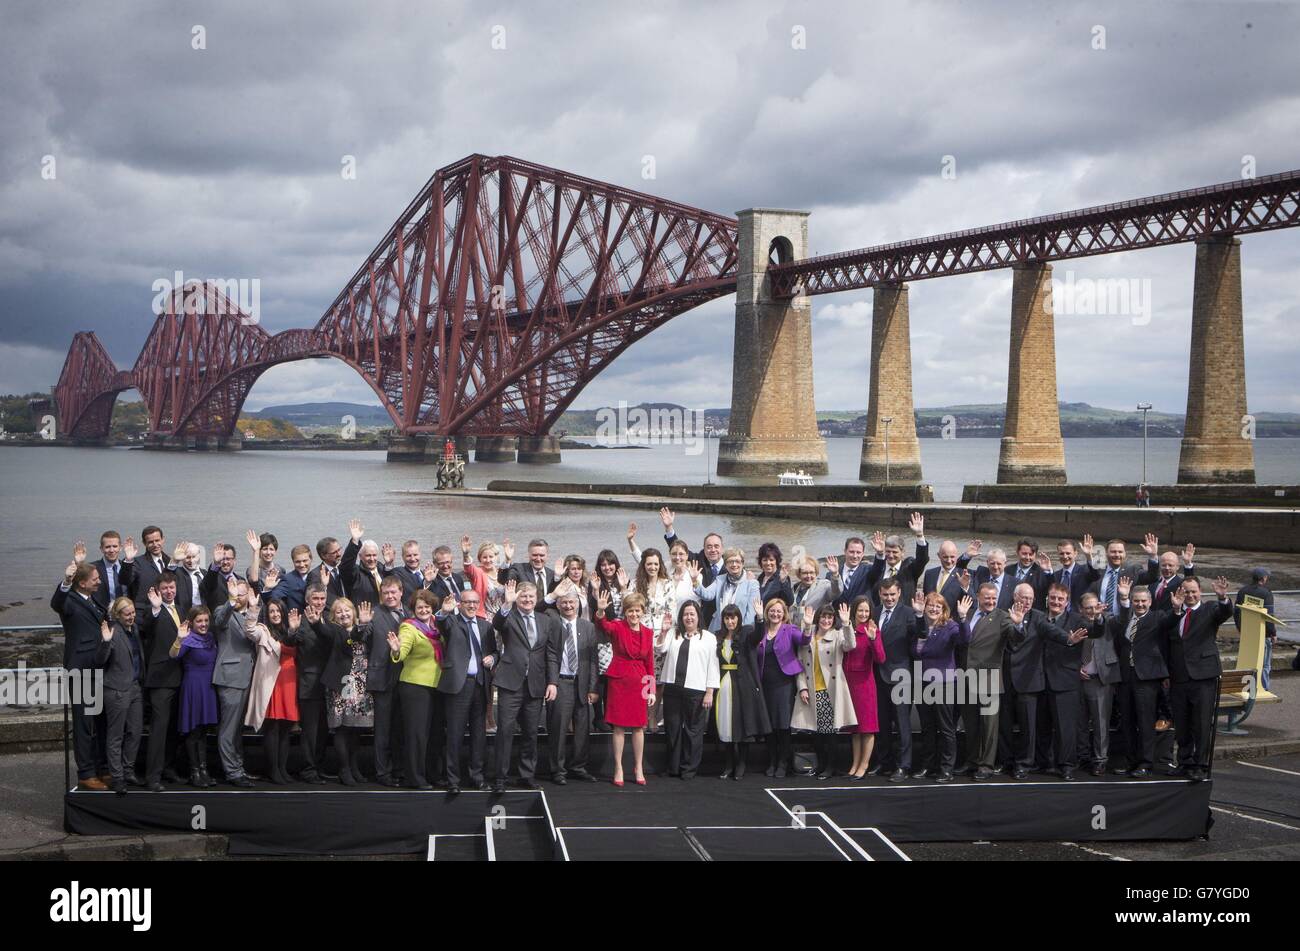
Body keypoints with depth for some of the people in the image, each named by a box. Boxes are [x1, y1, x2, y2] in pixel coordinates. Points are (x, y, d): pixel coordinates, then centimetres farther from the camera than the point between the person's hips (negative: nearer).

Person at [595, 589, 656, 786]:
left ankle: (638, 768, 19)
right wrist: (600, 611, -50)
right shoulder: (617, 627, -5)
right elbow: (603, 625, -29)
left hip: (639, 682, 3)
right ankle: (618, 769, 10)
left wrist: (652, 691, 7)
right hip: (618, 680, -3)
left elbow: (650, 663, 9)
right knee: (618, 726, 1)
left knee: (639, 726, 7)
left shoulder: (648, 633, 6)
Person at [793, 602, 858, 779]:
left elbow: (850, 645, -20)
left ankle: (830, 767, 9)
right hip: (811, 692, 3)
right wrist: (802, 688, -1)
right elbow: (801, 664, 9)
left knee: (829, 731, -2)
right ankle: (820, 764, 21)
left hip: (830, 691, -3)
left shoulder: (838, 635, 2)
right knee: (815, 731, 7)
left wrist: (846, 624, -32)